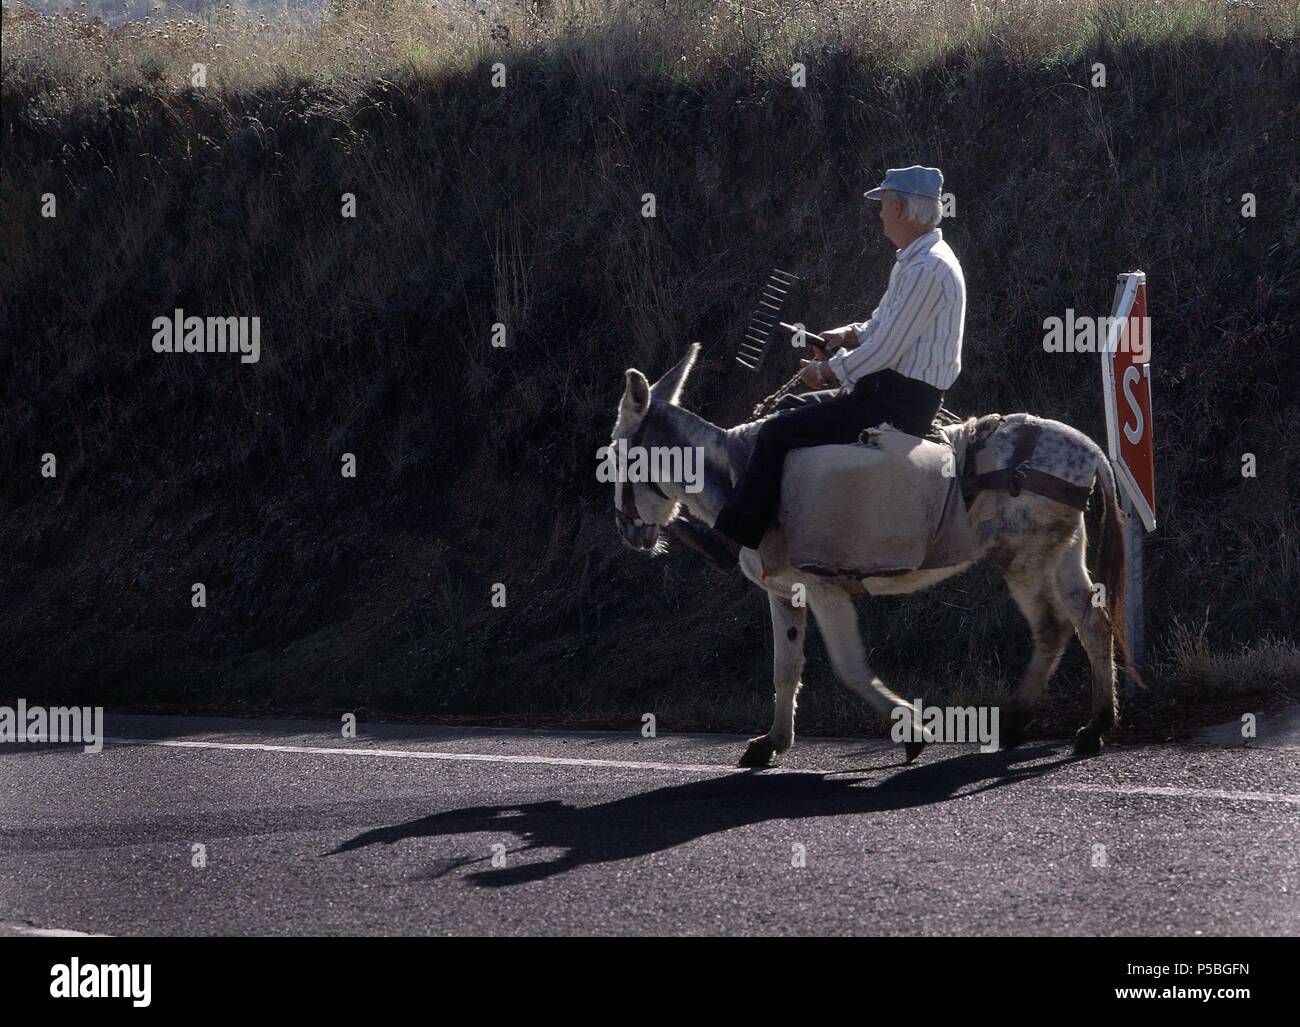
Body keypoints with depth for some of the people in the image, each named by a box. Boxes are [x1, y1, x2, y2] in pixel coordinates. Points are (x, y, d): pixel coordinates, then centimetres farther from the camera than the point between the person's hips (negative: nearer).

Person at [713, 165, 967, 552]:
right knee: (790, 408, 19)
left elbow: (884, 350, -21)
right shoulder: (915, 260, 14)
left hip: (899, 404, -11)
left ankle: (730, 538, -7)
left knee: (777, 432, -11)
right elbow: (882, 326, 25)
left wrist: (827, 371, -8)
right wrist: (848, 335, 4)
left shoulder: (926, 270, -21)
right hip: (892, 393, 11)